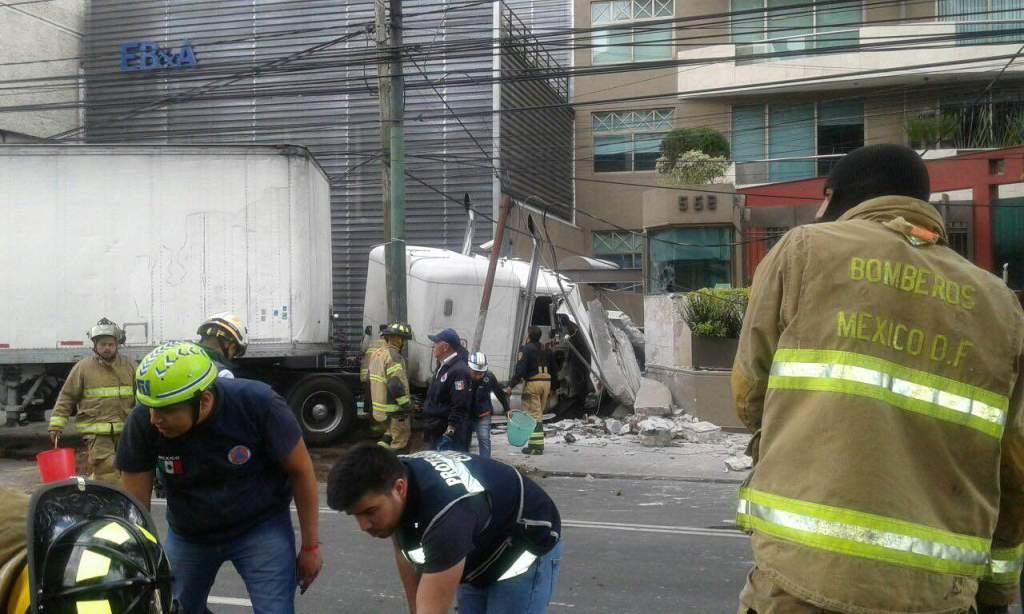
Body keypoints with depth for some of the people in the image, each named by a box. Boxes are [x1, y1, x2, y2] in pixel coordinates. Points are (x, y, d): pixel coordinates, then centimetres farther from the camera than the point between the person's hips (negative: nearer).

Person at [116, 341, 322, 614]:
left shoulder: (258, 404, -28)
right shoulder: (142, 422, -23)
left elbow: (300, 470, -14)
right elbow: (135, 503, -11)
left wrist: (310, 544, -8)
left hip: (261, 526, -2)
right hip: (187, 534, 3)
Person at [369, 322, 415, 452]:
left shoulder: (376, 354, 10)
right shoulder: (394, 357, -20)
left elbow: (372, 381, 18)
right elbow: (396, 386, -27)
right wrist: (407, 405, -18)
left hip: (381, 406, 9)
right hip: (395, 409, -9)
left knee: (391, 433, 26)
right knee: (400, 444, 0)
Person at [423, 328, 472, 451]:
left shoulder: (459, 370, -19)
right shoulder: (442, 368, 15)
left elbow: (460, 406, -24)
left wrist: (450, 431, -24)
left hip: (446, 434, -10)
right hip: (434, 432, 10)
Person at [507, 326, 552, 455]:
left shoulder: (526, 349, -8)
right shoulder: (545, 350, 15)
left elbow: (520, 369, -16)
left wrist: (511, 385, -11)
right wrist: (552, 388, 25)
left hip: (532, 383, -7)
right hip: (546, 382, 7)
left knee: (533, 415, -5)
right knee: (539, 414, 16)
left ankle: (535, 446, -9)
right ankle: (539, 444, 18)